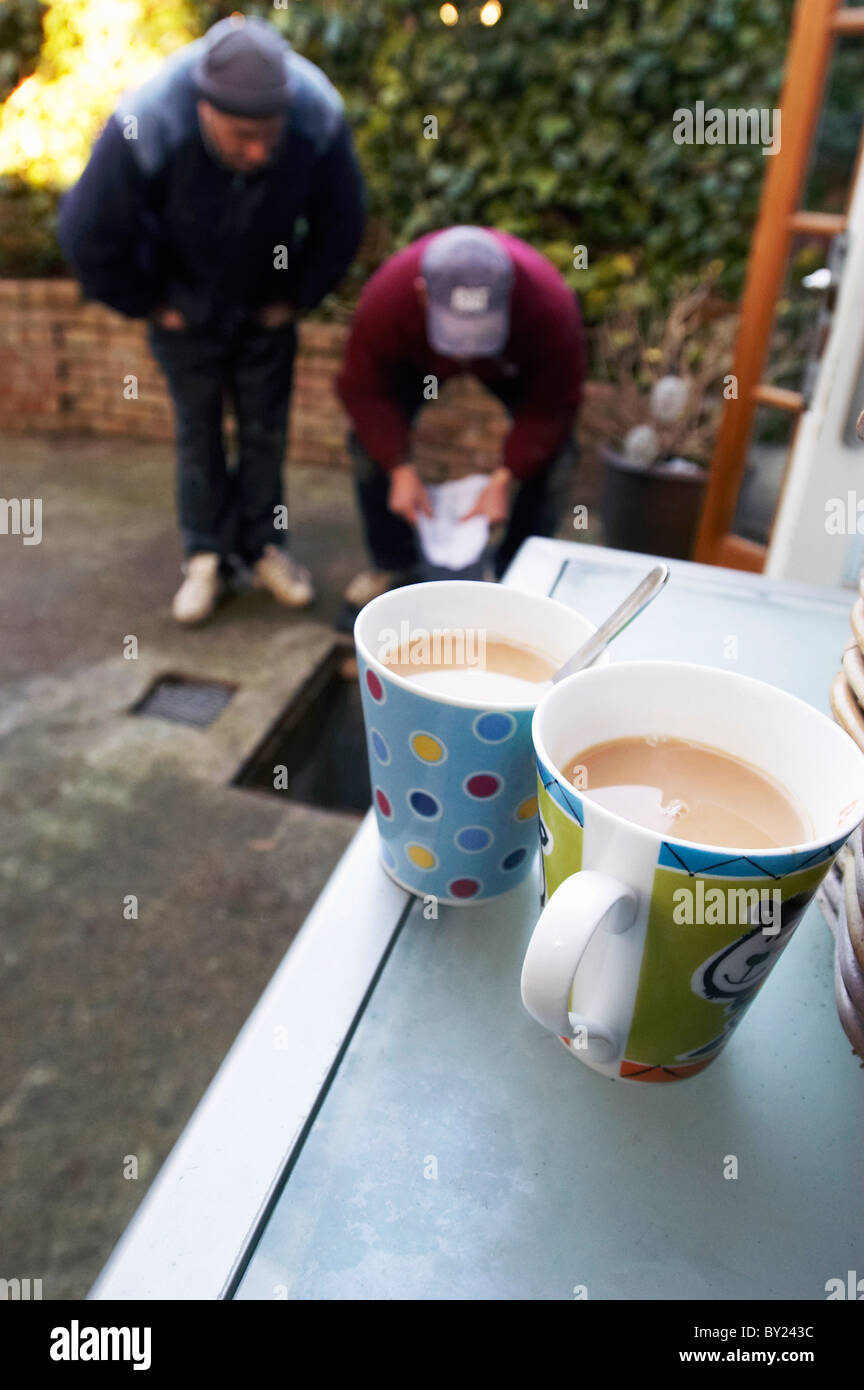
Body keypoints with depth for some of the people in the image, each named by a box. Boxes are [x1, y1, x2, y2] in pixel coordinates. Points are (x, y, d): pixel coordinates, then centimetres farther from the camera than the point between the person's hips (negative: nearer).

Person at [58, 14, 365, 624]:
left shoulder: (319, 117, -29)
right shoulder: (144, 131, -35)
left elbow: (342, 222, -10)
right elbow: (90, 236, -20)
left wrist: (299, 296, -4)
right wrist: (148, 304, -9)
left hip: (266, 306, 2)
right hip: (185, 309, -2)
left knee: (266, 429, 7)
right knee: (199, 431, 3)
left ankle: (266, 548, 22)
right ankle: (208, 557, 17)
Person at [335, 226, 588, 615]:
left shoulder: (551, 304, -42)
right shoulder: (386, 297, -41)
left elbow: (554, 403, -28)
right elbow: (363, 389, -24)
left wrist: (504, 479, -34)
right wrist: (402, 471, -30)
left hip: (512, 361, -1)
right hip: (418, 358, 1)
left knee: (552, 453, -18)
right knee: (369, 442, -13)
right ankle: (392, 563, 10)